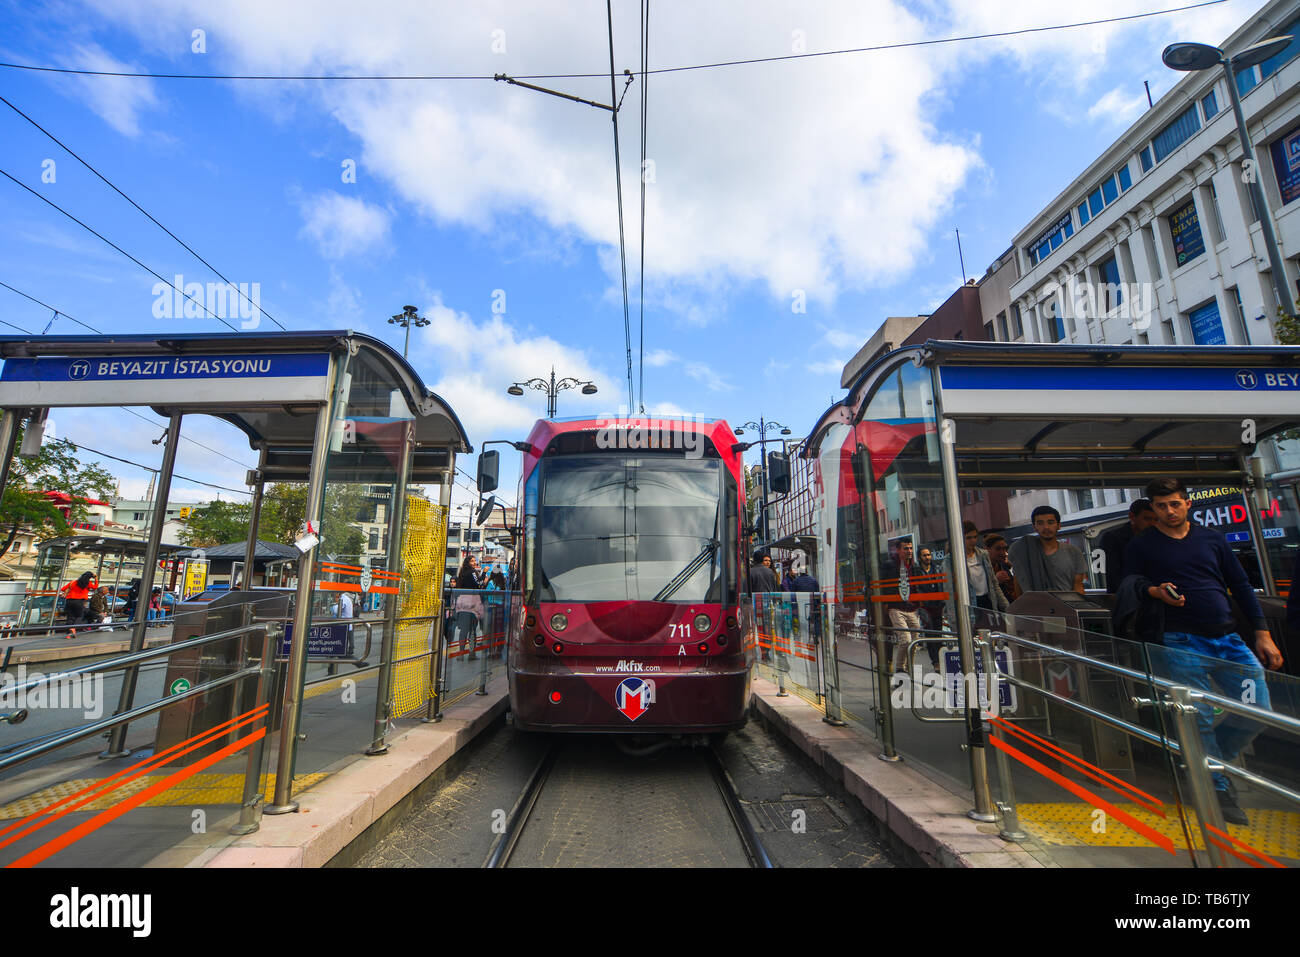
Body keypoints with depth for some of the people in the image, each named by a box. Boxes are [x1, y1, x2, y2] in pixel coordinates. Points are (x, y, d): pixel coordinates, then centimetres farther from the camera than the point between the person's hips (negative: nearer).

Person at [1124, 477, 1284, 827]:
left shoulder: (1213, 539, 13)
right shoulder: (1140, 546, 3)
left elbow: (1241, 585, 14)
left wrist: (1263, 633, 9)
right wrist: (1156, 591, -19)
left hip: (1228, 639, 4)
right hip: (1182, 643, -4)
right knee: (1199, 718, -2)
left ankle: (1214, 761, 25)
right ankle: (1219, 789, 14)